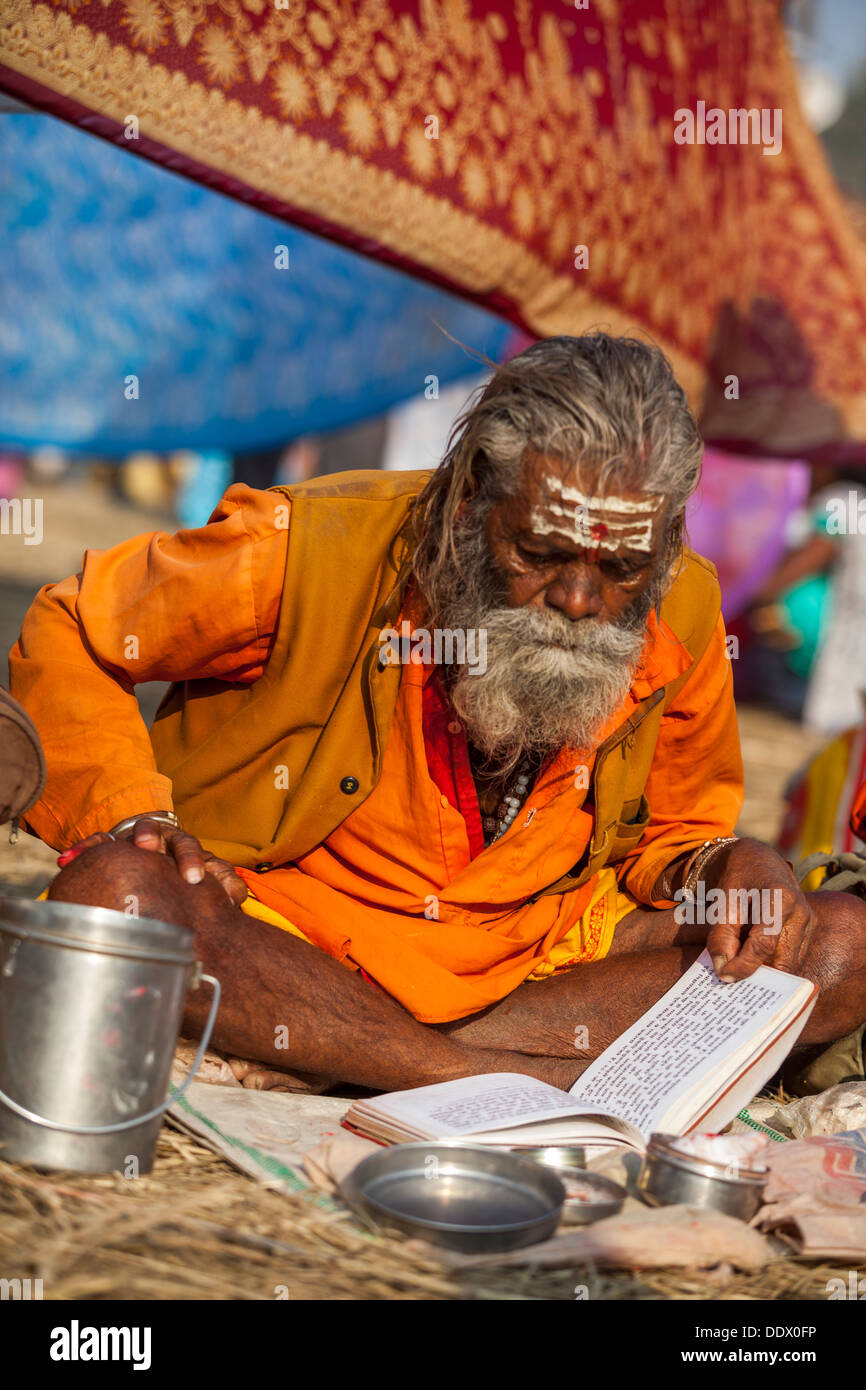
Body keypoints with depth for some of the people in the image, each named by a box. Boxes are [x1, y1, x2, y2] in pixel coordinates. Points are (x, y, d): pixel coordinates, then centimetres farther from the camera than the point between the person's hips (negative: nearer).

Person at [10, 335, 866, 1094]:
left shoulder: (684, 614, -5)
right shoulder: (313, 550, -15)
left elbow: (671, 834, 11)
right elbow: (65, 635, -3)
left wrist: (726, 869, -12)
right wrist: (133, 819, -18)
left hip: (533, 965, 3)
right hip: (276, 942, -2)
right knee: (110, 895, -33)